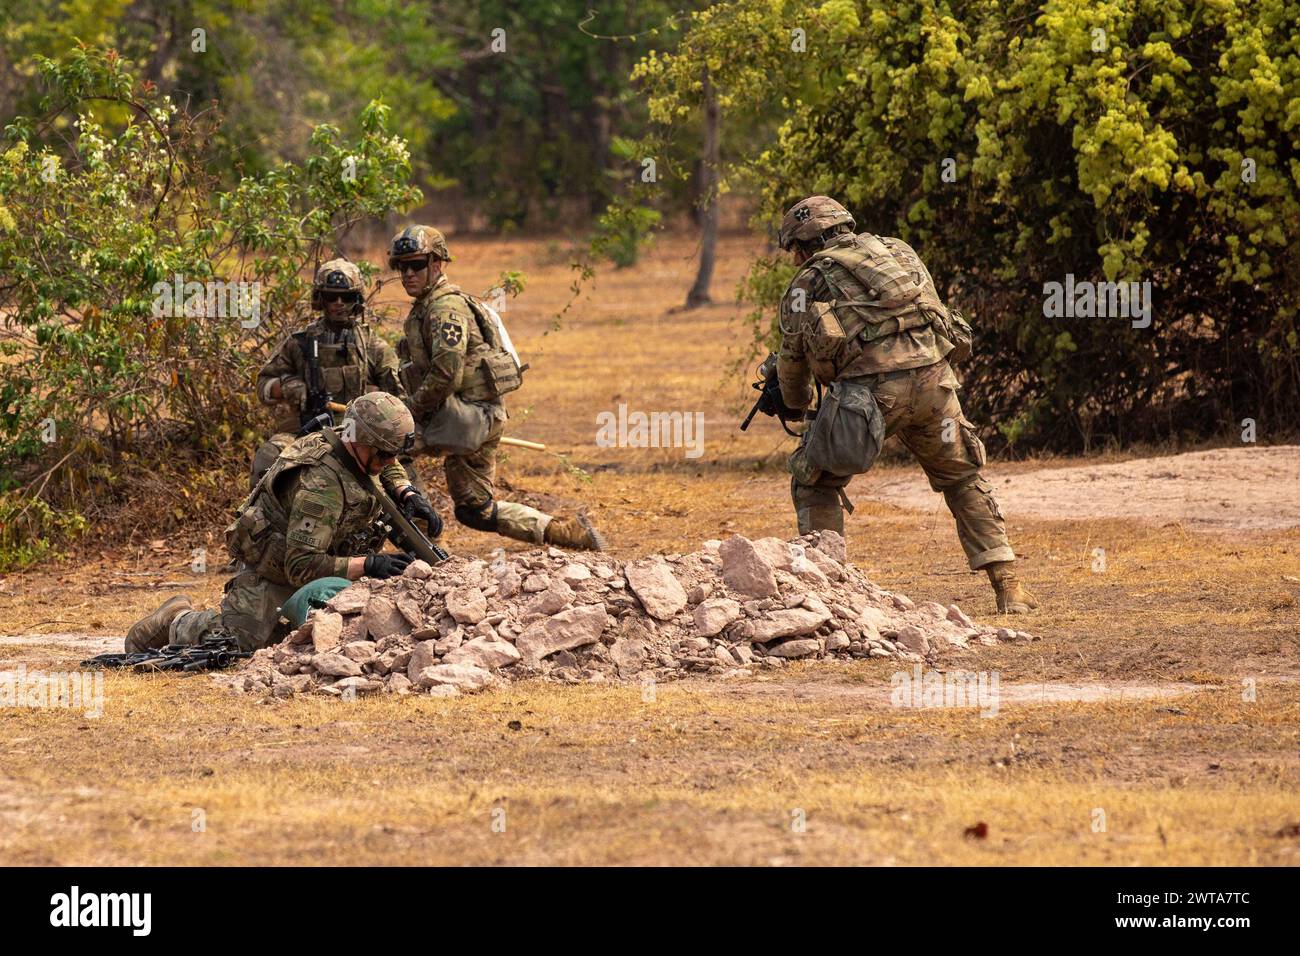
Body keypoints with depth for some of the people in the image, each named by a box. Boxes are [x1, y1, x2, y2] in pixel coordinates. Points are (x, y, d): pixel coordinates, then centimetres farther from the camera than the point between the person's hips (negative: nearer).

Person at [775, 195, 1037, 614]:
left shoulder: (806, 284, 15)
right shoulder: (898, 250, 25)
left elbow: (793, 360, 22)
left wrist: (796, 403, 43)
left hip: (869, 386, -4)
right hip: (931, 375, 4)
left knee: (815, 482, 16)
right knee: (963, 479, 21)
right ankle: (1007, 585, 12)